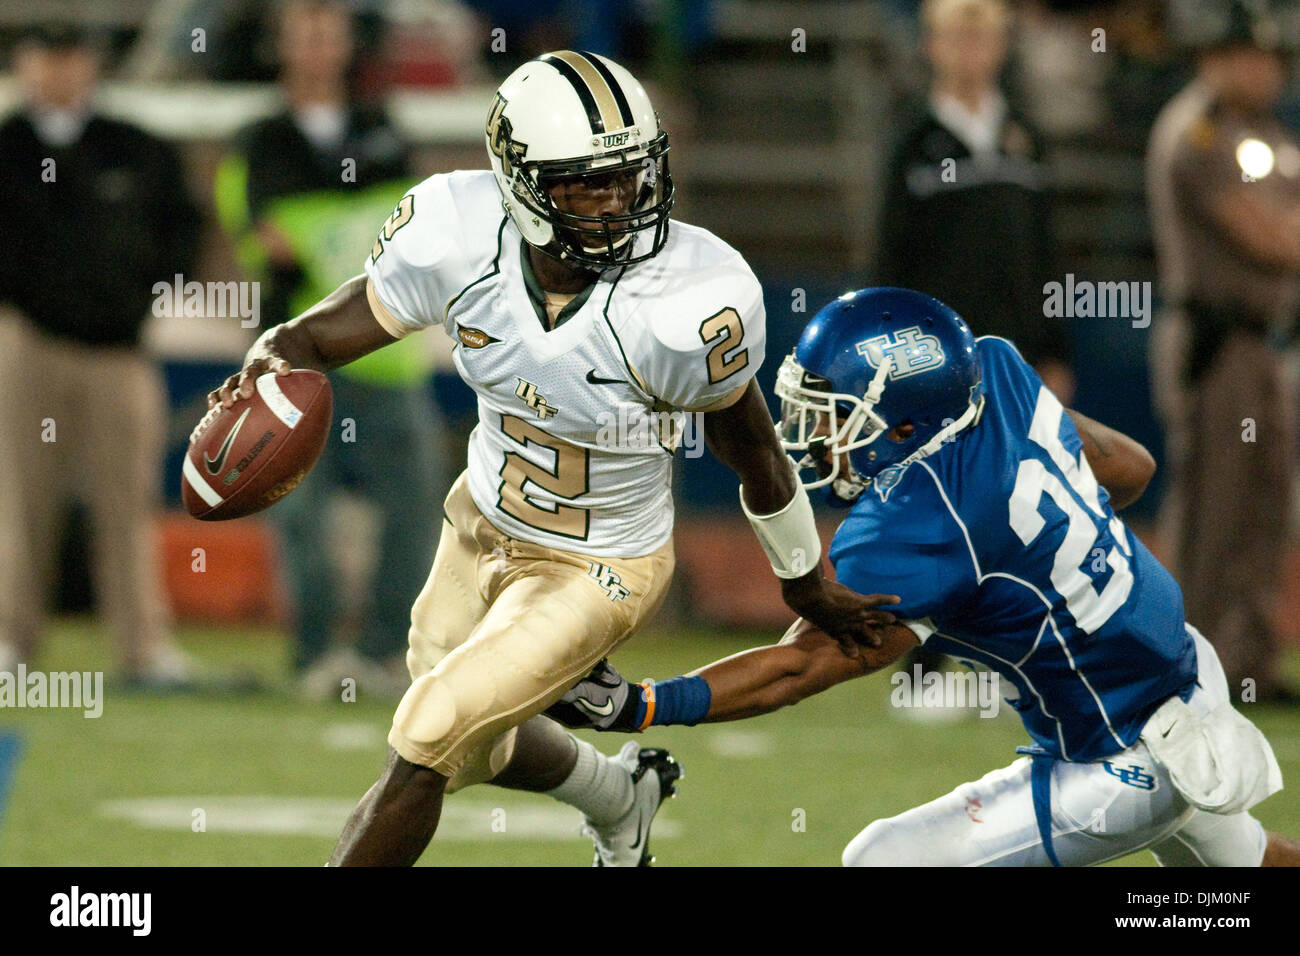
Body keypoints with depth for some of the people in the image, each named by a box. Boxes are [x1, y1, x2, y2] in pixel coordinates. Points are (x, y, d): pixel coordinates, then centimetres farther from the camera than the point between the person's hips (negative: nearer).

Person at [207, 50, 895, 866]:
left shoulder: (685, 303, -33)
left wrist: (806, 583, 1)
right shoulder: (461, 237, -25)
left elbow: (750, 447, -15)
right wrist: (269, 366, -40)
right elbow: (321, 335, -15)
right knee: (478, 747, 28)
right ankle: (622, 799, 60)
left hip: (599, 573, -5)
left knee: (425, 747, -12)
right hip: (483, 524, 5)